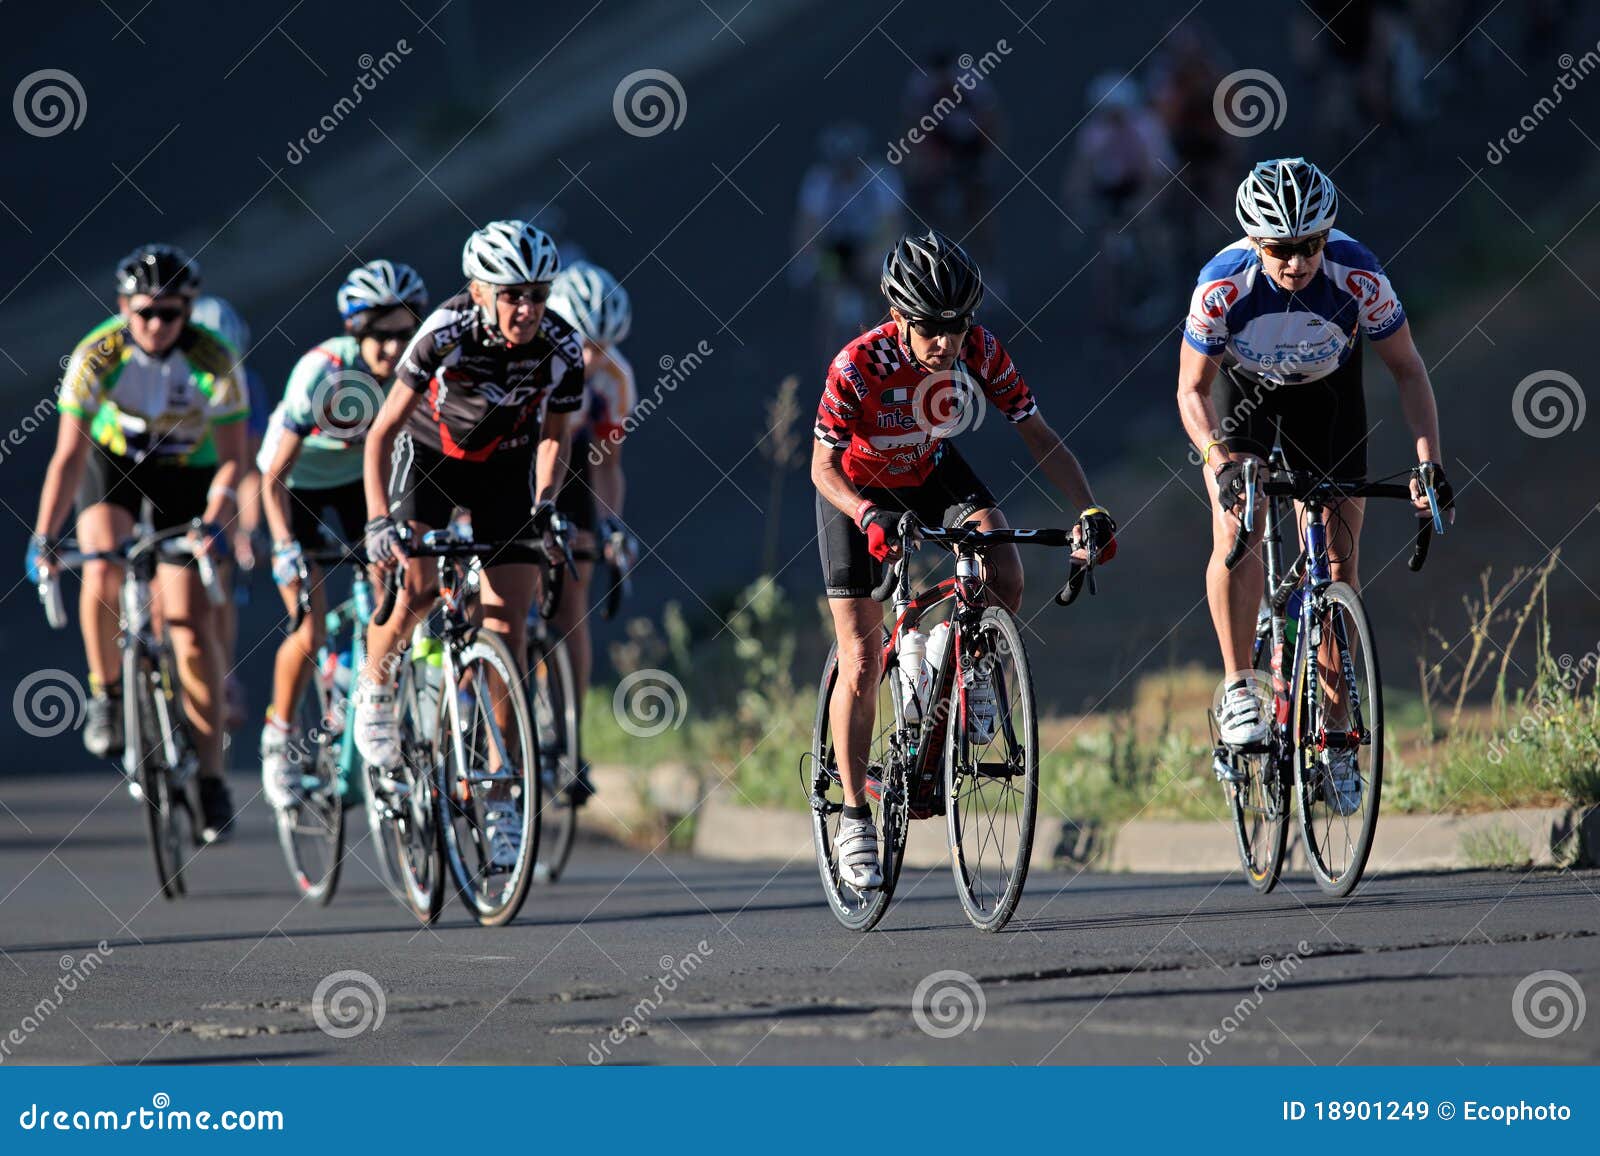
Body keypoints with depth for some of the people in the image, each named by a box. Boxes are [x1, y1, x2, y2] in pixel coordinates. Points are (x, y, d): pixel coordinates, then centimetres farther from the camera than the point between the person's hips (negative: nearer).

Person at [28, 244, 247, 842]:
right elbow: (69, 454, -25)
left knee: (192, 623, -11)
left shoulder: (213, 361, -25)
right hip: (111, 462, 1)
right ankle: (106, 692, -2)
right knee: (102, 575, -29)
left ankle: (210, 776, -6)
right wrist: (43, 537, -34)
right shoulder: (97, 356, -25)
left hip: (185, 474, 0)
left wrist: (214, 521, -39)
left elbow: (232, 457, -22)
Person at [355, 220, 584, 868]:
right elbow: (381, 434, -24)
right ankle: (375, 686, 6)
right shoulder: (445, 335, -30)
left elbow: (553, 435, -5)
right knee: (420, 583, -26)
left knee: (507, 627, -8)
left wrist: (545, 503, -21)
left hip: (506, 468, 2)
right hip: (431, 453, -2)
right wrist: (379, 518, -36)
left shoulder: (562, 349, -23)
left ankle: (500, 798, -3)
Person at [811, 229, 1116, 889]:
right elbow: (824, 466, -28)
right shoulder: (859, 365, -33)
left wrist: (1087, 511, -34)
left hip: (932, 475, 2)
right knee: (862, 661, -6)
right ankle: (854, 818, 6)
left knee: (1005, 578, -27)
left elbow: (1037, 436, -20)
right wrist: (870, 517, -47)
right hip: (859, 489, -2)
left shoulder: (980, 351, -25)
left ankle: (973, 667, 6)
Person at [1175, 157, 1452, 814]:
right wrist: (1222, 463, -40)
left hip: (1328, 394, 1)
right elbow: (1191, 390, -22)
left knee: (1339, 559, -3)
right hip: (1240, 389, -1)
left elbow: (1408, 369, -17)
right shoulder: (1223, 284, -34)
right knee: (1237, 530, -26)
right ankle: (1237, 690, -10)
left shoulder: (1359, 278, -32)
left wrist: (1429, 460, -29)